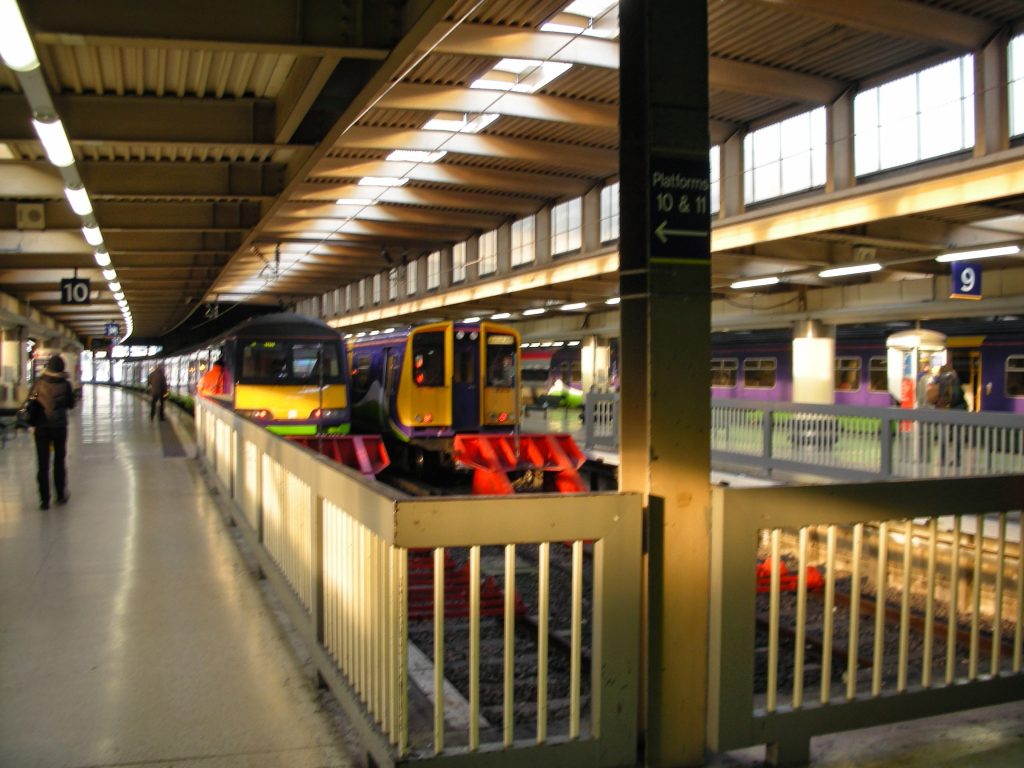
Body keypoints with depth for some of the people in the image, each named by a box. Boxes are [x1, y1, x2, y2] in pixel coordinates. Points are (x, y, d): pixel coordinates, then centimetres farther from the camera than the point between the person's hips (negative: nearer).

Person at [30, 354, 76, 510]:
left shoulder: (39, 382, -7)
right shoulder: (65, 384, -10)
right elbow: (71, 404, -1)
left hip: (41, 427, 0)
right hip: (59, 426, 0)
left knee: (43, 463, 5)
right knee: (60, 461, 17)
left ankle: (45, 500, 3)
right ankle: (61, 495, 25)